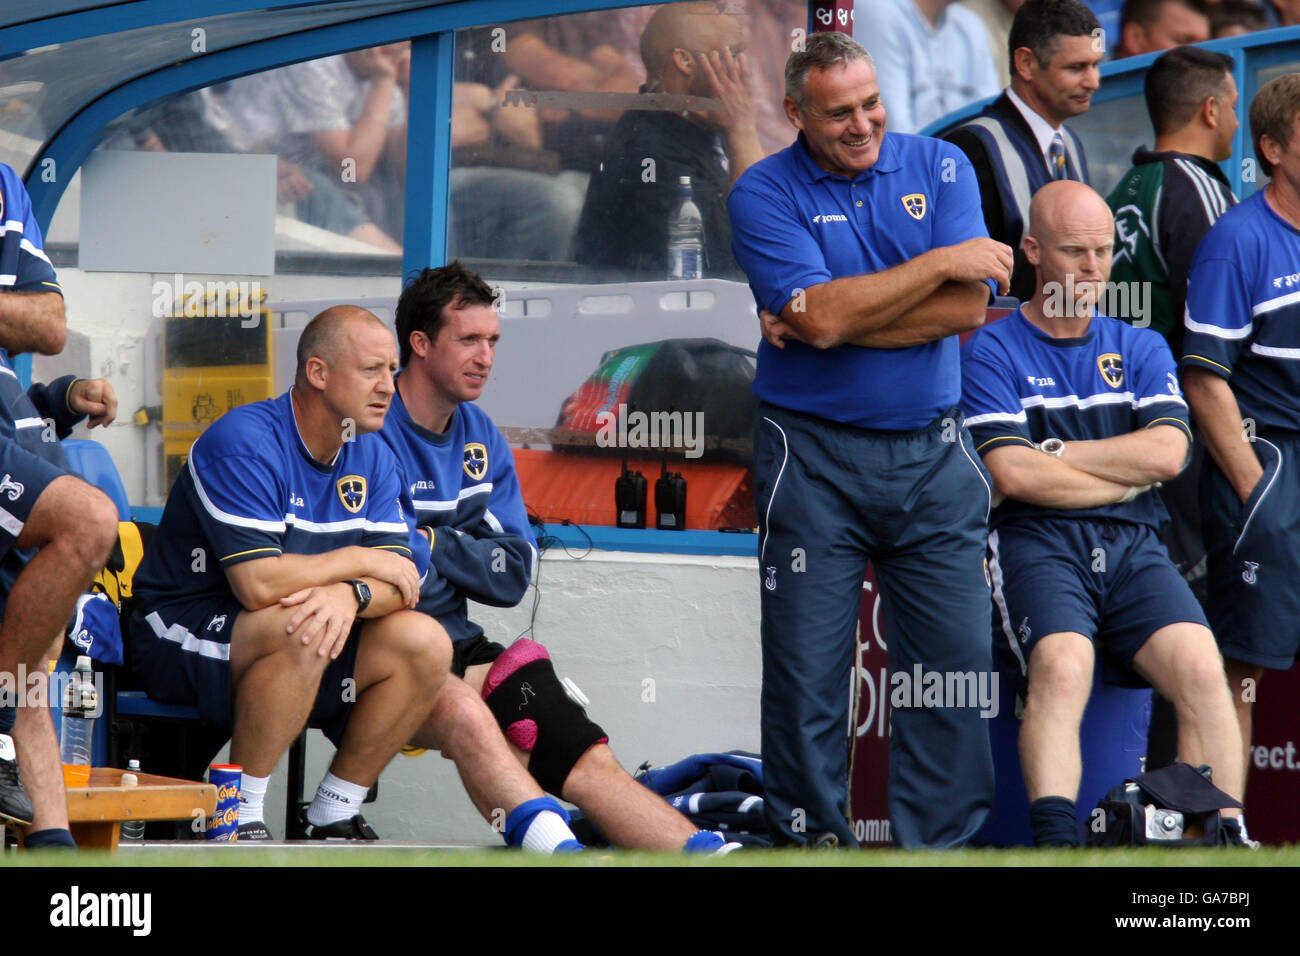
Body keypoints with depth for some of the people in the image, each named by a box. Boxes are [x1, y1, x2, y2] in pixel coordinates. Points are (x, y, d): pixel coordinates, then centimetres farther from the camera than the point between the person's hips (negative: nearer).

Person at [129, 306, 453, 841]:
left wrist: (351, 595, -28)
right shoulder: (244, 441, -20)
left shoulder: (371, 457, 5)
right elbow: (258, 584, -30)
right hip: (183, 640, -7)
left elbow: (401, 585, -3)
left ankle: (333, 816, 0)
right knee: (297, 632, -36)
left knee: (426, 644, -10)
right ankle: (239, 819, -22)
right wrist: (359, 561, -16)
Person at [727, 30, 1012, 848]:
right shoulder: (765, 193, -2)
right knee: (807, 669, -1)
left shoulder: (941, 168, 6)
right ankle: (811, 837, 9)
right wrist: (941, 262, -11)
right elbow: (820, 312, -17)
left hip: (933, 452, 2)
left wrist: (831, 323, -11)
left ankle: (943, 841, 7)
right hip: (814, 457, -2)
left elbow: (967, 308, -6)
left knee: (957, 660, -1)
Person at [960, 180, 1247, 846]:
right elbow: (1013, 475, -5)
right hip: (1036, 542, -3)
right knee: (1062, 666, -33)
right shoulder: (992, 352, 9)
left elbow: (1167, 452, 4)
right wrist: (1128, 474, 2)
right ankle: (1055, 843, -43)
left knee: (1200, 667, -24)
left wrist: (1055, 453, 0)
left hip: (1132, 545, 3)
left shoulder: (1141, 349, 21)